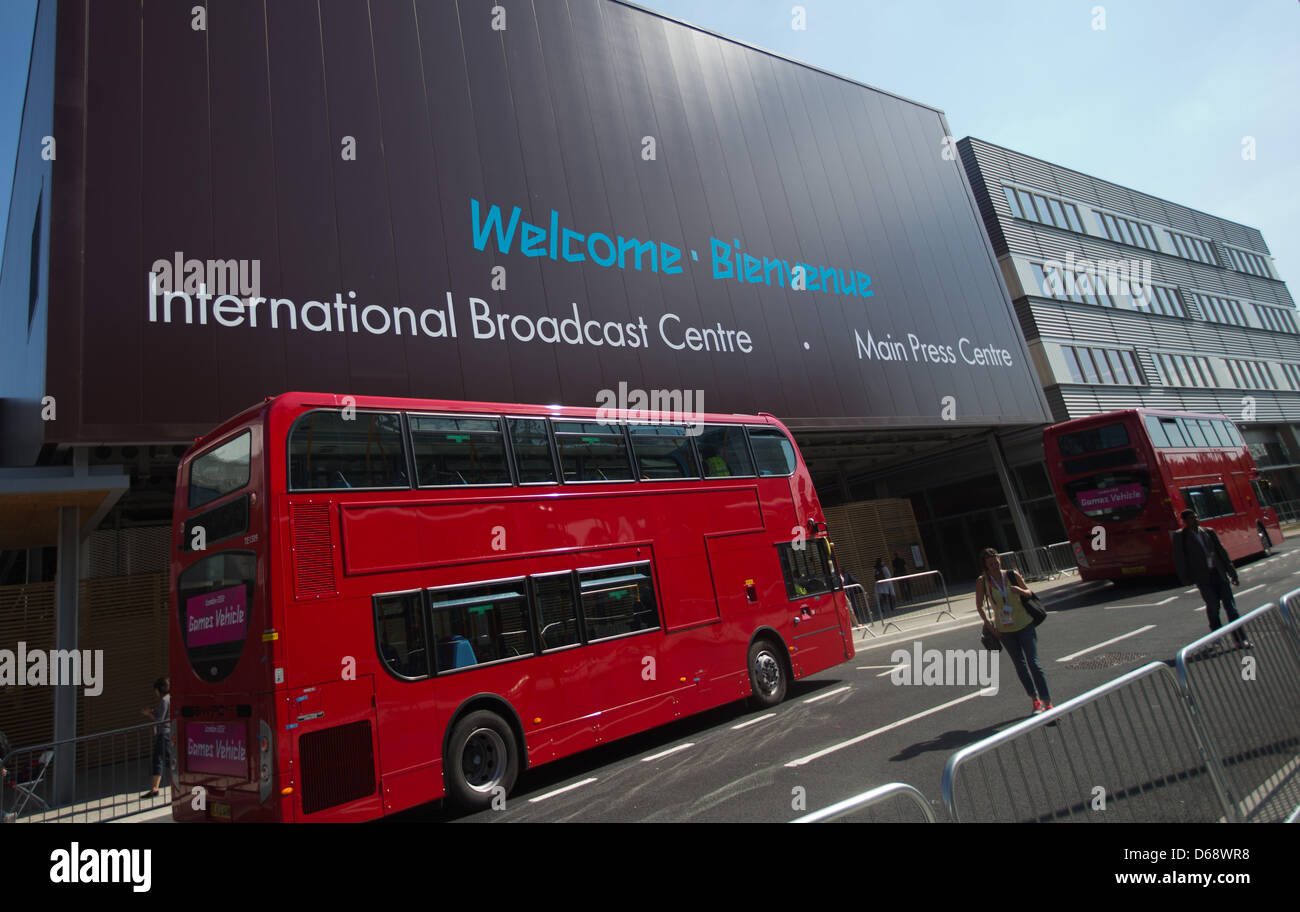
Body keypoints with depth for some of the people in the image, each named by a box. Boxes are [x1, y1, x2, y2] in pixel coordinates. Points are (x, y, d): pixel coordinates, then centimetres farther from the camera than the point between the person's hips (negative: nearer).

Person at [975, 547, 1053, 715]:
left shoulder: (1013, 575, -6)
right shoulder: (982, 582, -8)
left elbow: (1029, 593, 8)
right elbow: (979, 607, 2)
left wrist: (1021, 591, -15)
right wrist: (989, 625, -8)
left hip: (1025, 625, -1)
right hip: (1005, 630, 1)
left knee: (1033, 663, -8)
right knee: (1020, 666, 10)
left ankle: (1048, 703, -3)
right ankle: (1035, 700, 25)